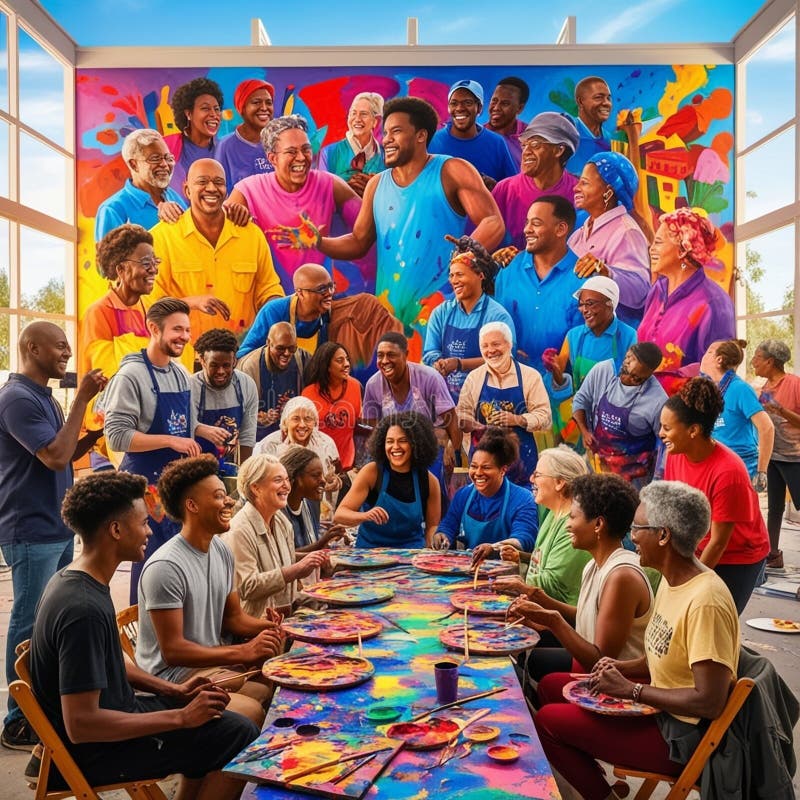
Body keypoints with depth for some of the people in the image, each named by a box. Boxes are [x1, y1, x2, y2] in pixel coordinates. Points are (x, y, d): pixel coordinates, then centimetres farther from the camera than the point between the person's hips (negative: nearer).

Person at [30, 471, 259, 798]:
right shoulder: (83, 608, -29)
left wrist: (173, 690, 5)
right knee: (240, 735, -13)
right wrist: (181, 717, -23)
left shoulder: (72, 578, 2)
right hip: (94, 749, -10)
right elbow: (81, 725, -30)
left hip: (110, 710, 10)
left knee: (209, 710, 19)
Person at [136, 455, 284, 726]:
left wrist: (264, 626, -10)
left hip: (215, 658, 8)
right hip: (174, 672, -8)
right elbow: (172, 650, -20)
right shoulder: (166, 567, -21)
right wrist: (244, 652, -22)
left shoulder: (222, 551, 5)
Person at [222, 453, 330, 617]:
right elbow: (248, 588, -20)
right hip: (257, 621, -7)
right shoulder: (239, 531, -16)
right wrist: (298, 569, -21)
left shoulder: (282, 522, 9)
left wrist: (310, 564, -2)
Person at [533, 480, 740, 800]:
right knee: (552, 686, 10)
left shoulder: (705, 601, -28)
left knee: (548, 720, -10)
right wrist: (622, 668, -4)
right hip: (660, 706, 9)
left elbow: (709, 702, -28)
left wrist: (631, 689, -20)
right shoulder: (672, 580, 1)